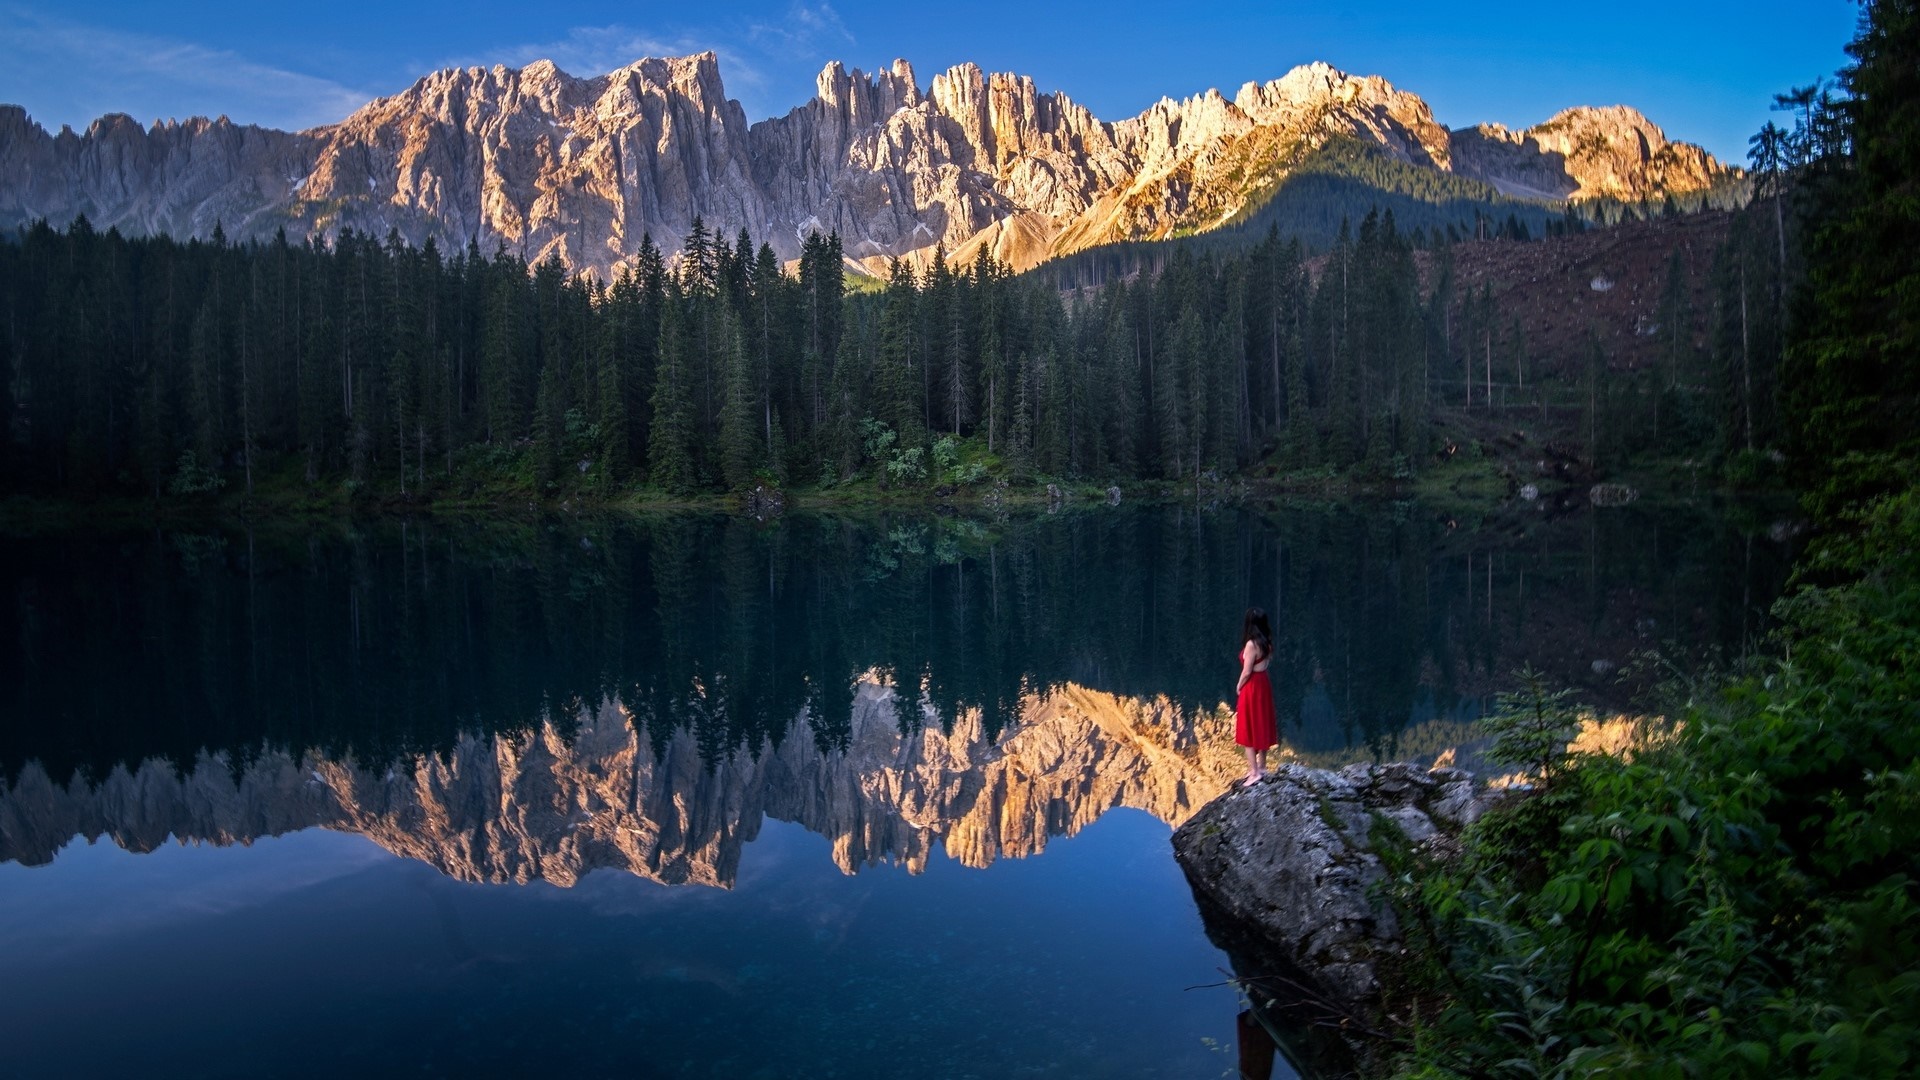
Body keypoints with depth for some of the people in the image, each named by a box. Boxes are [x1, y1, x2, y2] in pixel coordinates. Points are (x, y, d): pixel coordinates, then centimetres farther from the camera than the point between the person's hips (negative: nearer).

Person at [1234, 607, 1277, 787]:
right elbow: (1265, 664, 8)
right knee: (1261, 727, 17)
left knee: (1249, 730, 1)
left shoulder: (1251, 644, -22)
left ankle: (1254, 772, 3)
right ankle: (1261, 767, 27)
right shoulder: (1267, 642, 2)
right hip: (1264, 685, 8)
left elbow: (1246, 672, -19)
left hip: (1252, 688, -8)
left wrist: (1238, 687, -2)